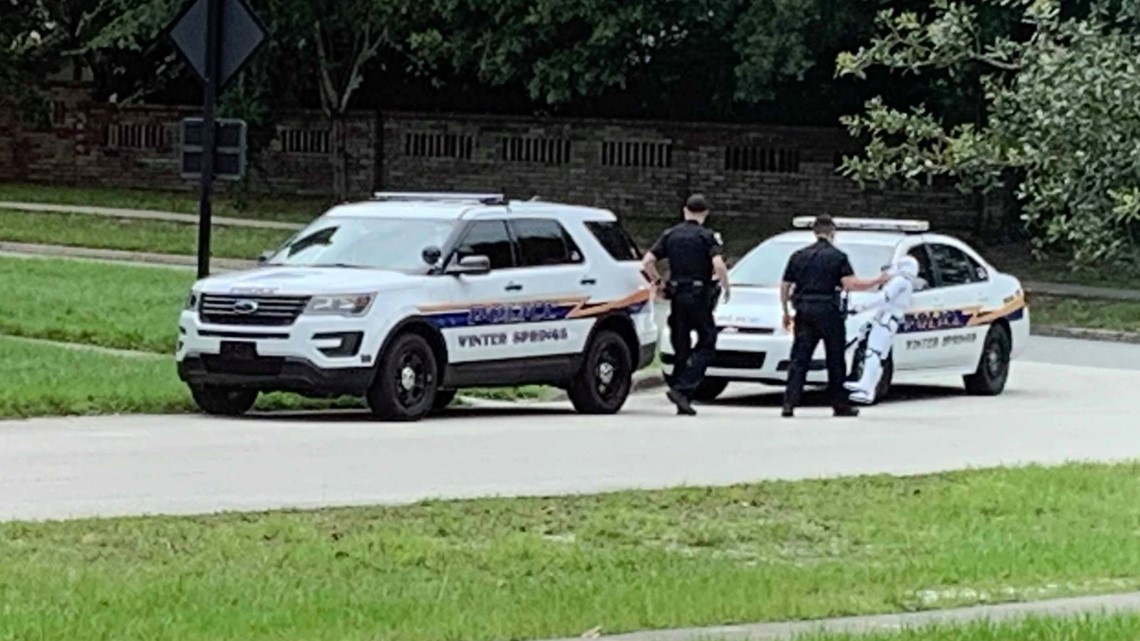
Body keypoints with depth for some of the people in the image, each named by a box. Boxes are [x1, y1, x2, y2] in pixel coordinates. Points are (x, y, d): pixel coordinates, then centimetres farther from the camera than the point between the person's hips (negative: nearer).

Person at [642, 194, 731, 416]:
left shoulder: (670, 235, 8)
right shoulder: (706, 237, -5)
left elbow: (647, 262, 1)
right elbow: (718, 265, -19)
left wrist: (659, 283, 15)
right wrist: (726, 286, -3)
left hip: (677, 297, 5)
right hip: (699, 296, -5)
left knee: (681, 348, 11)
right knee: (706, 344, 4)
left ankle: (683, 402, 11)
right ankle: (682, 388, -13)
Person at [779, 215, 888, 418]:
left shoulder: (799, 256, 11)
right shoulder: (837, 257, -2)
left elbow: (784, 287, 12)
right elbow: (851, 284, -14)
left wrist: (786, 313, 22)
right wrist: (878, 281, -3)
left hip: (804, 310, 3)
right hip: (828, 310, -3)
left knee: (799, 359, 1)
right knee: (835, 361, 7)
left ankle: (789, 403, -9)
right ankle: (840, 404, 11)